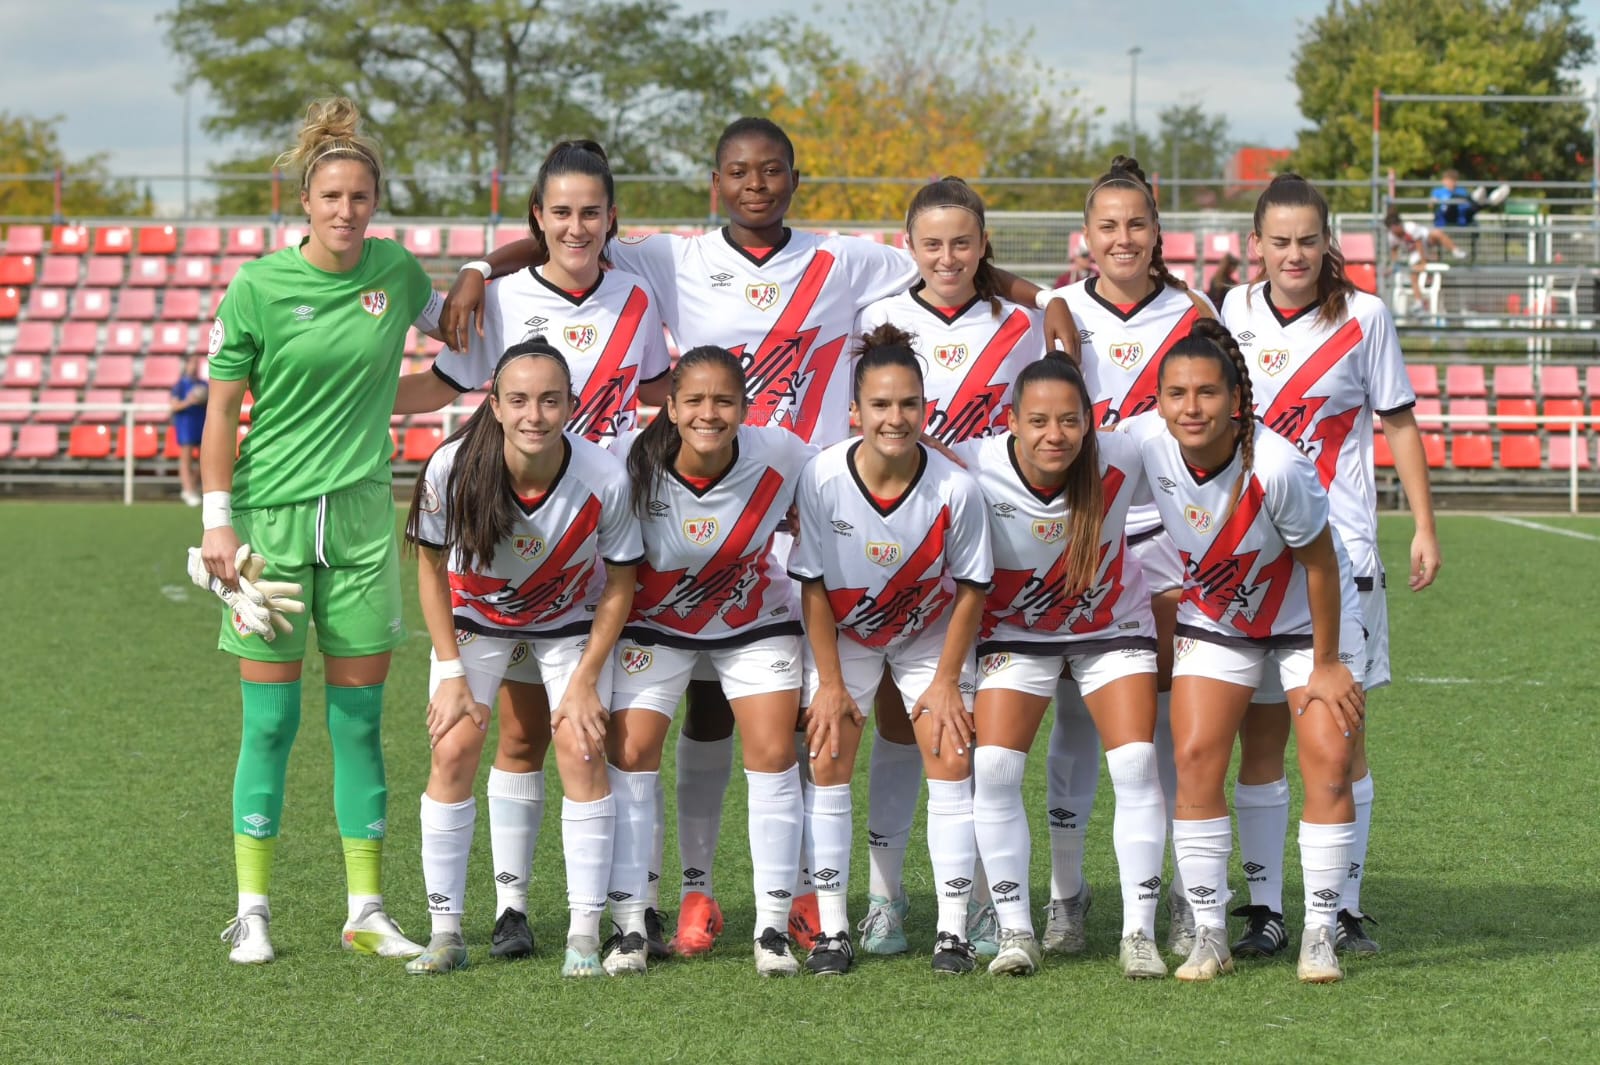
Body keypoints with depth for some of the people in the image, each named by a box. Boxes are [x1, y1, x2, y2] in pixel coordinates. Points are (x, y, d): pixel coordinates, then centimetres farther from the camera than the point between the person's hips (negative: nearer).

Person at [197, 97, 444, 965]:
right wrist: (216, 519, -7)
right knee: (270, 720, 0)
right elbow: (221, 408, -3)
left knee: (359, 719, 6)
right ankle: (251, 910, 8)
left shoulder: (396, 271, 3)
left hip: (362, 517, 3)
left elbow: (448, 334, 26)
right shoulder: (258, 287, -7)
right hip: (269, 515, -3)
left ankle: (366, 911, 11)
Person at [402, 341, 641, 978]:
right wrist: (452, 674, -12)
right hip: (473, 616, 1)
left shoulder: (605, 479, -30)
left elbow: (619, 586, -14)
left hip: (572, 623, 0)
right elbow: (432, 568, -12)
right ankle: (445, 933, -2)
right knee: (453, 749, -11)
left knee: (581, 750, -14)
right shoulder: (453, 468, -30)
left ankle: (584, 935, -7)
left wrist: (584, 680, -14)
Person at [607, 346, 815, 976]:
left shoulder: (779, 455, -24)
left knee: (773, 754, -8)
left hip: (756, 620, 0)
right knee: (631, 754, -8)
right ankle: (629, 926, 1)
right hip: (653, 624, 0)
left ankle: (773, 928, 1)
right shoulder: (631, 462, -27)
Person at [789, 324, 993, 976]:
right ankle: (832, 929, -1)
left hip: (930, 634, 0)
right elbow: (814, 586, -14)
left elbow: (971, 589, -13)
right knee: (829, 759, -7)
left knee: (951, 757, -10)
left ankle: (953, 929, -5)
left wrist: (946, 681, -10)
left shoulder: (955, 488, -27)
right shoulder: (821, 479, -26)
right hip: (843, 634, 0)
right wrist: (831, 684, -11)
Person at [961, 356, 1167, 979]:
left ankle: (1139, 933, -2)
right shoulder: (972, 471, -28)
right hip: (1014, 632, 0)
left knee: (1136, 765, -12)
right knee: (992, 768, -13)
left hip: (1112, 627, 0)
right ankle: (1014, 929, 0)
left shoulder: (1121, 462, -24)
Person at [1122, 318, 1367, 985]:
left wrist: (1325, 665, -12)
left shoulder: (1278, 467, -34)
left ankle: (1320, 936, 0)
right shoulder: (1145, 444, -25)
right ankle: (1209, 935, -2)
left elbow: (1320, 564, -20)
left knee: (1329, 762, -11)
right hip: (1212, 621, 3)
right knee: (1196, 758, -10)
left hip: (1308, 620, -3)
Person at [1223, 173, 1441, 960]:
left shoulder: (1364, 317, -1)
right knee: (1258, 731, 1)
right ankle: (1264, 910, 7)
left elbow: (1399, 423, 4)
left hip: (1340, 550, -2)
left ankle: (1344, 908, 7)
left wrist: (1424, 528, -1)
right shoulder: (1234, 311, 5)